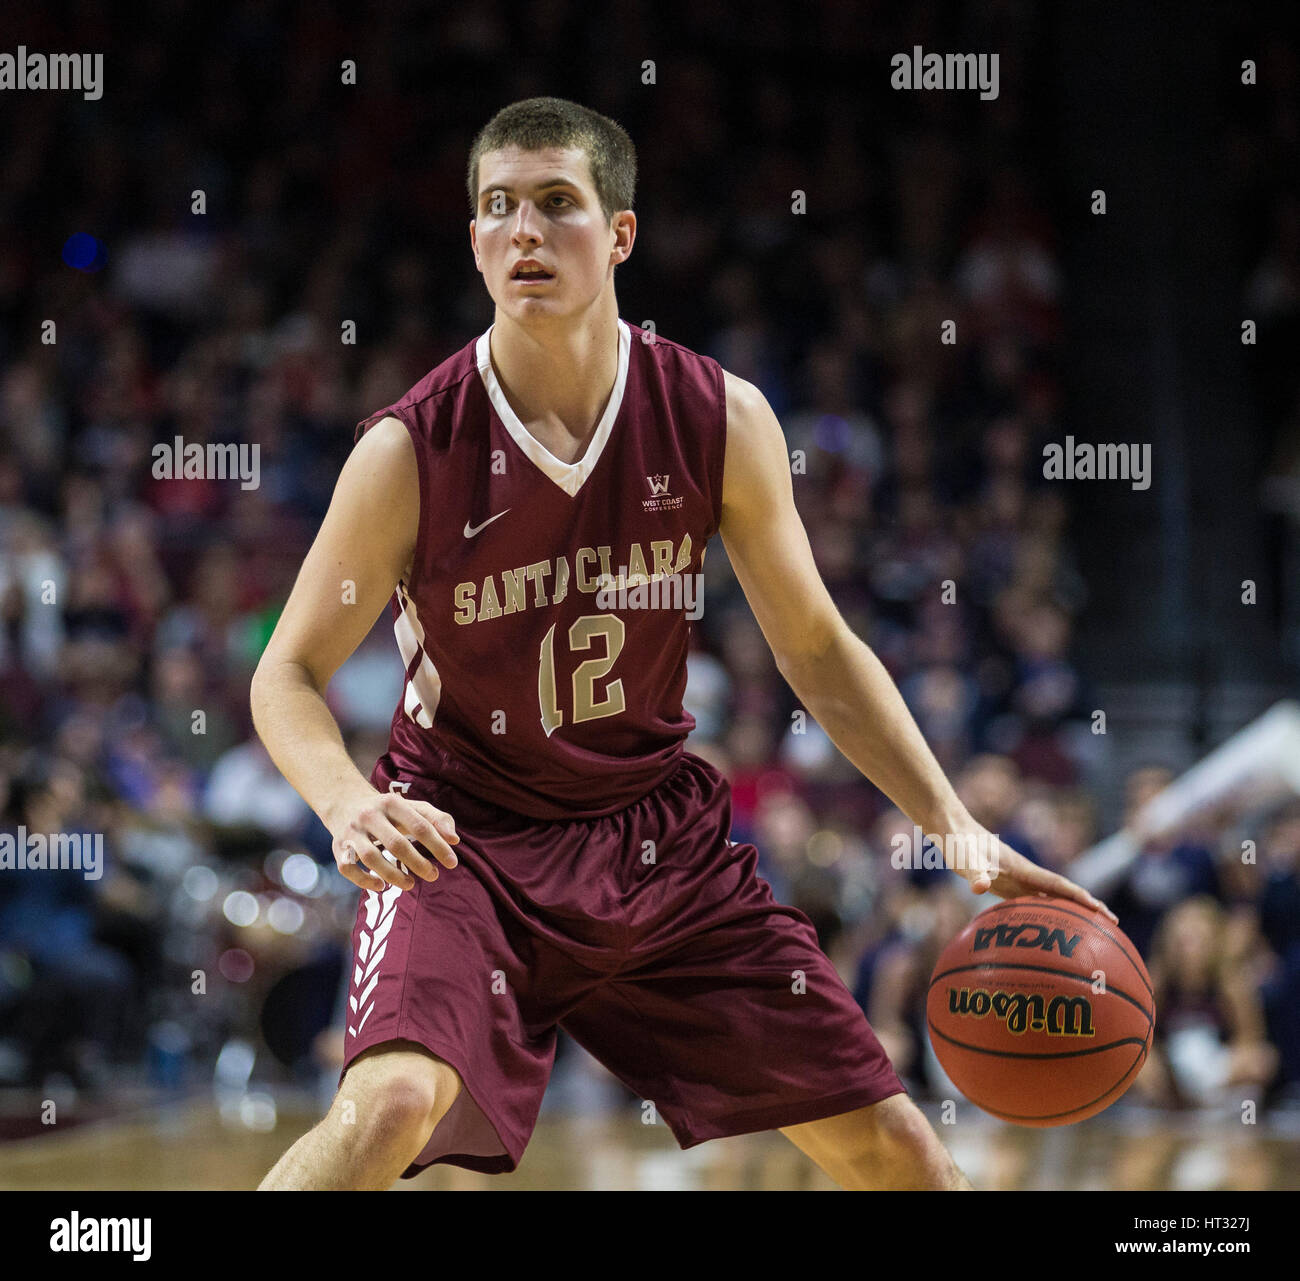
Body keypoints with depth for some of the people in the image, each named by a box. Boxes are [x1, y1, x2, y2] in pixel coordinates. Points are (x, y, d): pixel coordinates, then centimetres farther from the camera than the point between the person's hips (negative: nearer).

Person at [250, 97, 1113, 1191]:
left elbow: (817, 650, 4)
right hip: (466, 836, -4)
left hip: (661, 832, 4)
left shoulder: (720, 421, -8)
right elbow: (291, 673, -8)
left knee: (886, 1143, 5)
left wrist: (960, 831, -4)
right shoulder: (410, 449, -16)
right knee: (392, 1106, -32)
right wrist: (349, 808, -29)